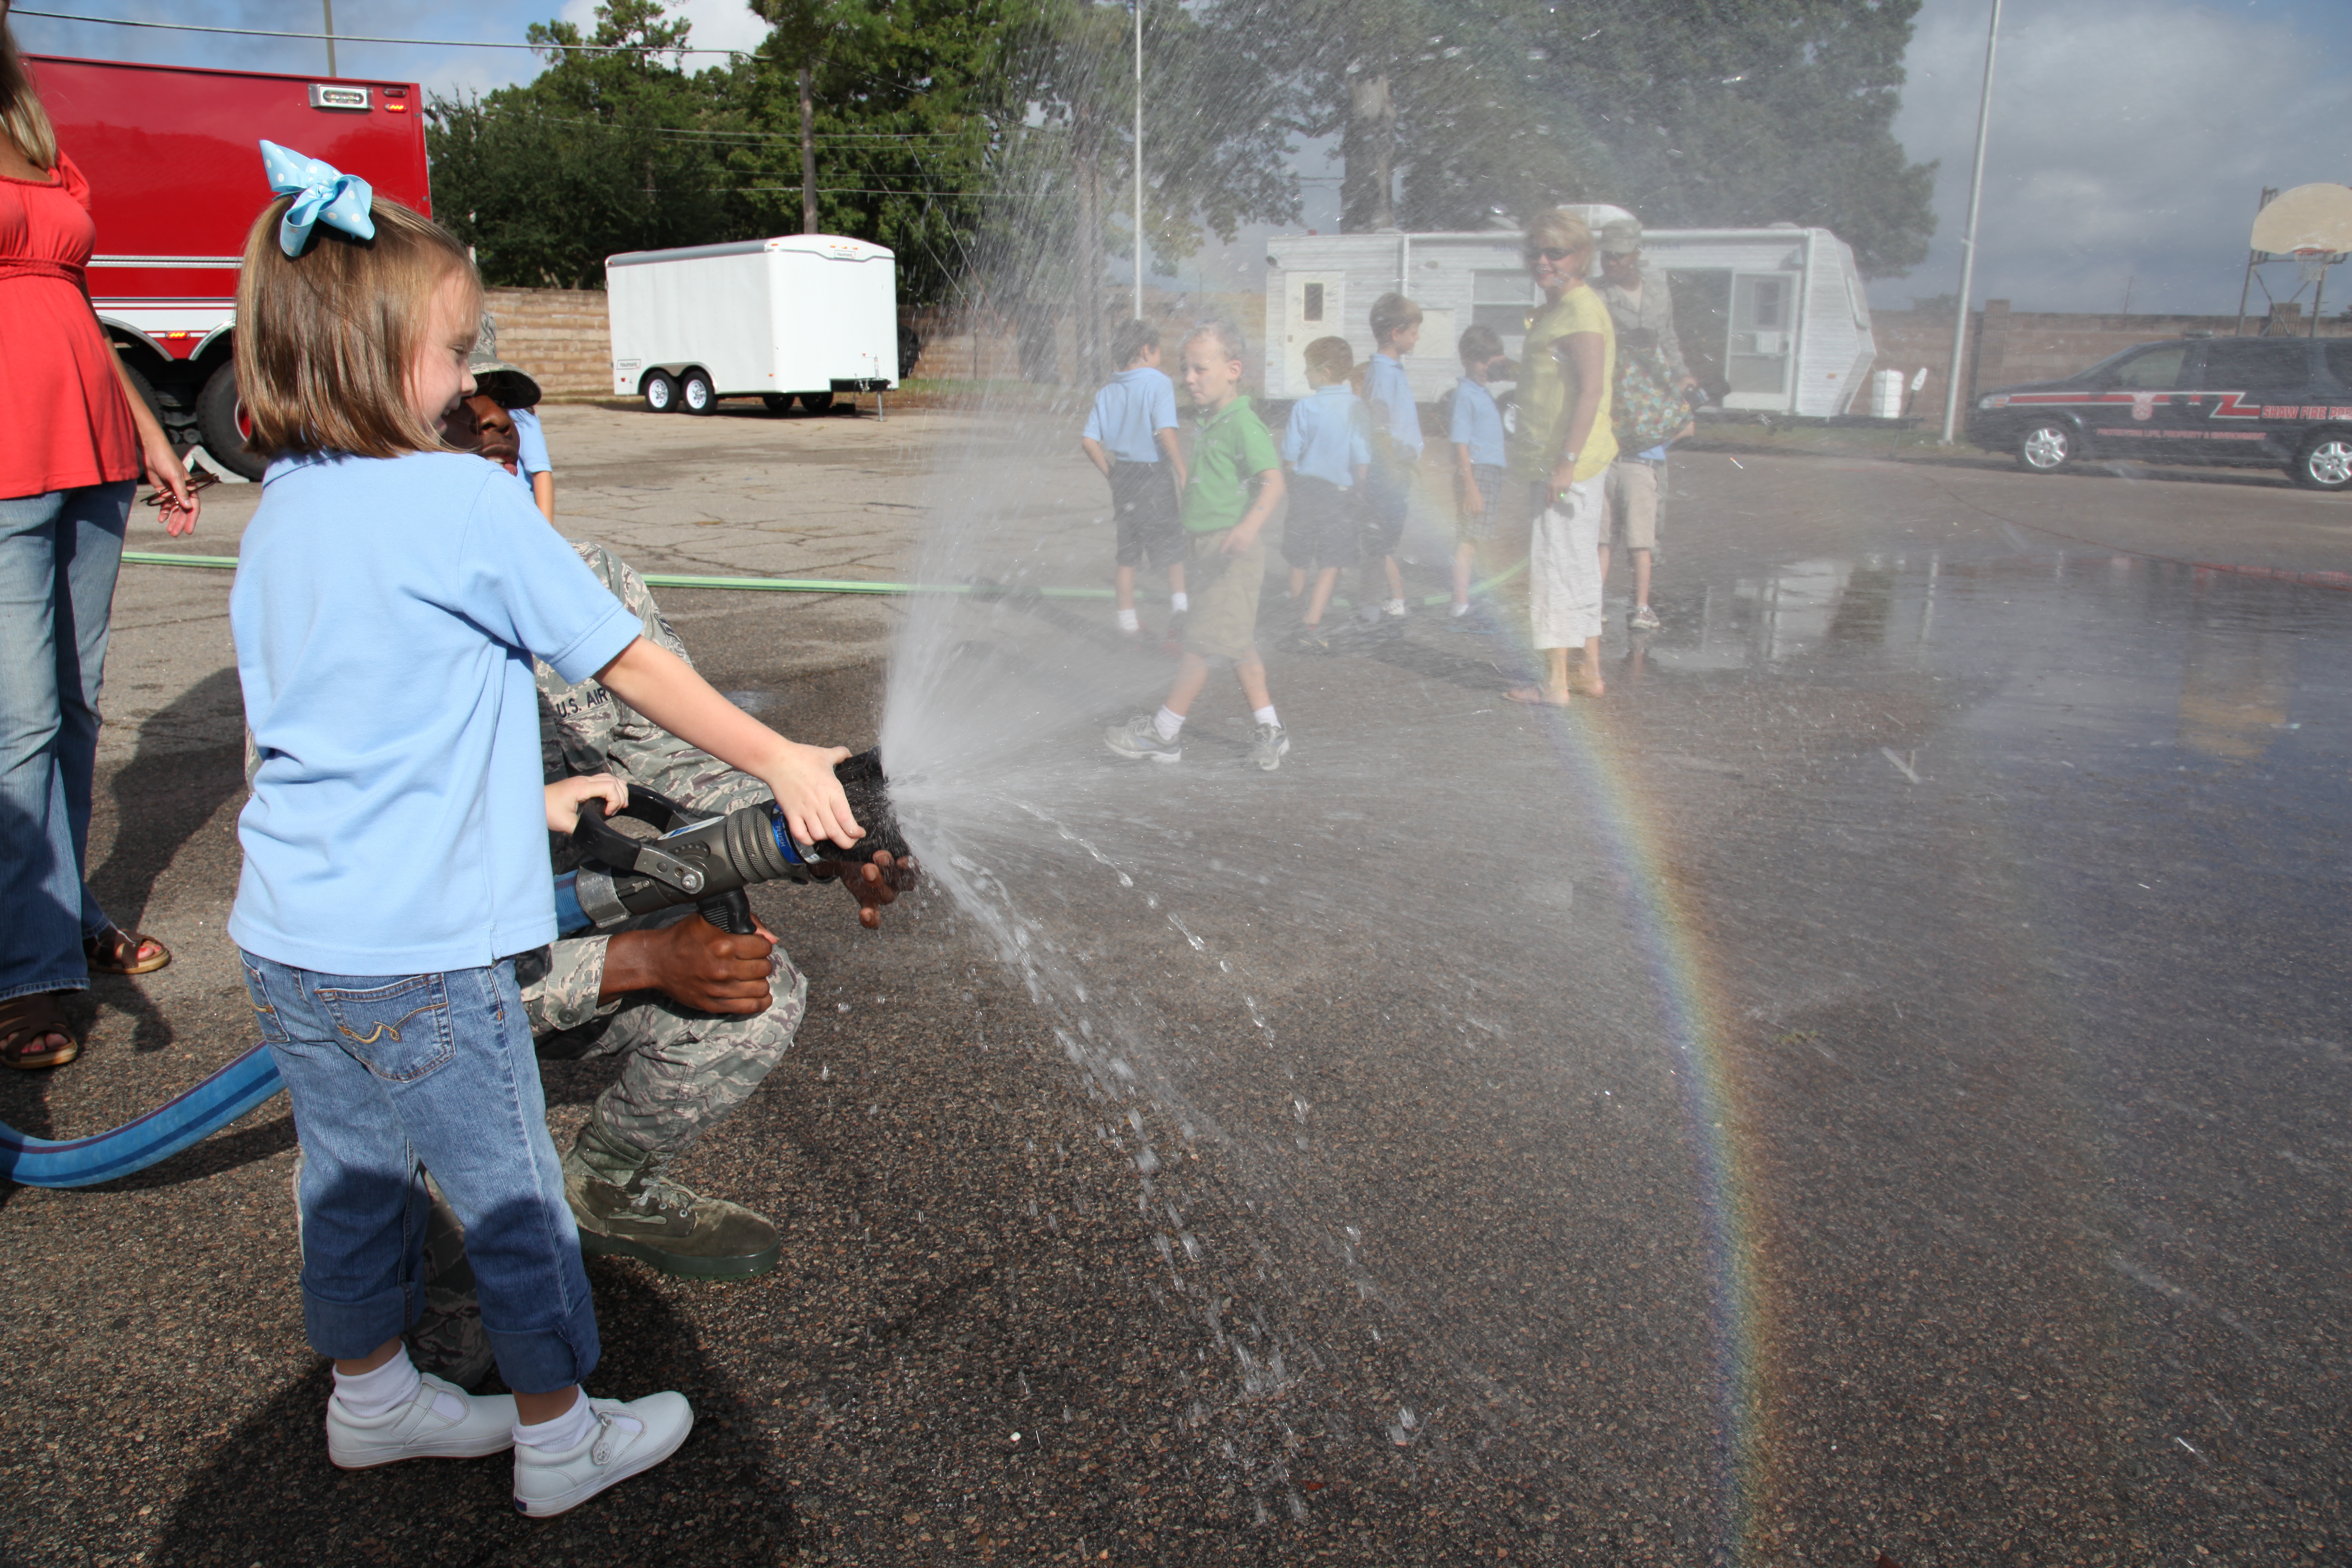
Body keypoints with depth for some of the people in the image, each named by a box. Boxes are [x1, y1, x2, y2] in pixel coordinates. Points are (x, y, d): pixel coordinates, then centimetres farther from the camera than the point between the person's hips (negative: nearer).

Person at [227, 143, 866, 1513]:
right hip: (415, 951, -8)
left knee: (354, 1176, 23)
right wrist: (778, 757, -2)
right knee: (513, 1197, 10)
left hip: (288, 936, 8)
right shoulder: (464, 499, -16)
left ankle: (371, 1396, 43)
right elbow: (629, 661, -12)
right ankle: (559, 1438, 27)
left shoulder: (280, 508, 7)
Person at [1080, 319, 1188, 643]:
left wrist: (1112, 474, 14)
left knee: (1128, 555, 13)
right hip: (1154, 475, -6)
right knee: (1173, 550, 4)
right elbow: (1166, 434, -20)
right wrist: (1183, 474, -16)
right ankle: (1179, 605, -10)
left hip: (1122, 474, 6)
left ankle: (1127, 621, 19)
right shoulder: (1158, 382, -9)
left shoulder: (1108, 390, 9)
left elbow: (1089, 440, 5)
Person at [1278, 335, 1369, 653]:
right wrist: (1359, 488, 7)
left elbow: (1291, 453, -3)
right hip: (1341, 491, 0)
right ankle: (1311, 626, -3)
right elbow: (1363, 456, -6)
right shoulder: (1357, 407, -7)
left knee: (1300, 561, 17)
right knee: (1331, 565, 4)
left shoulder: (1305, 406, -8)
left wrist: (1289, 480, 13)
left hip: (1306, 486, 1)